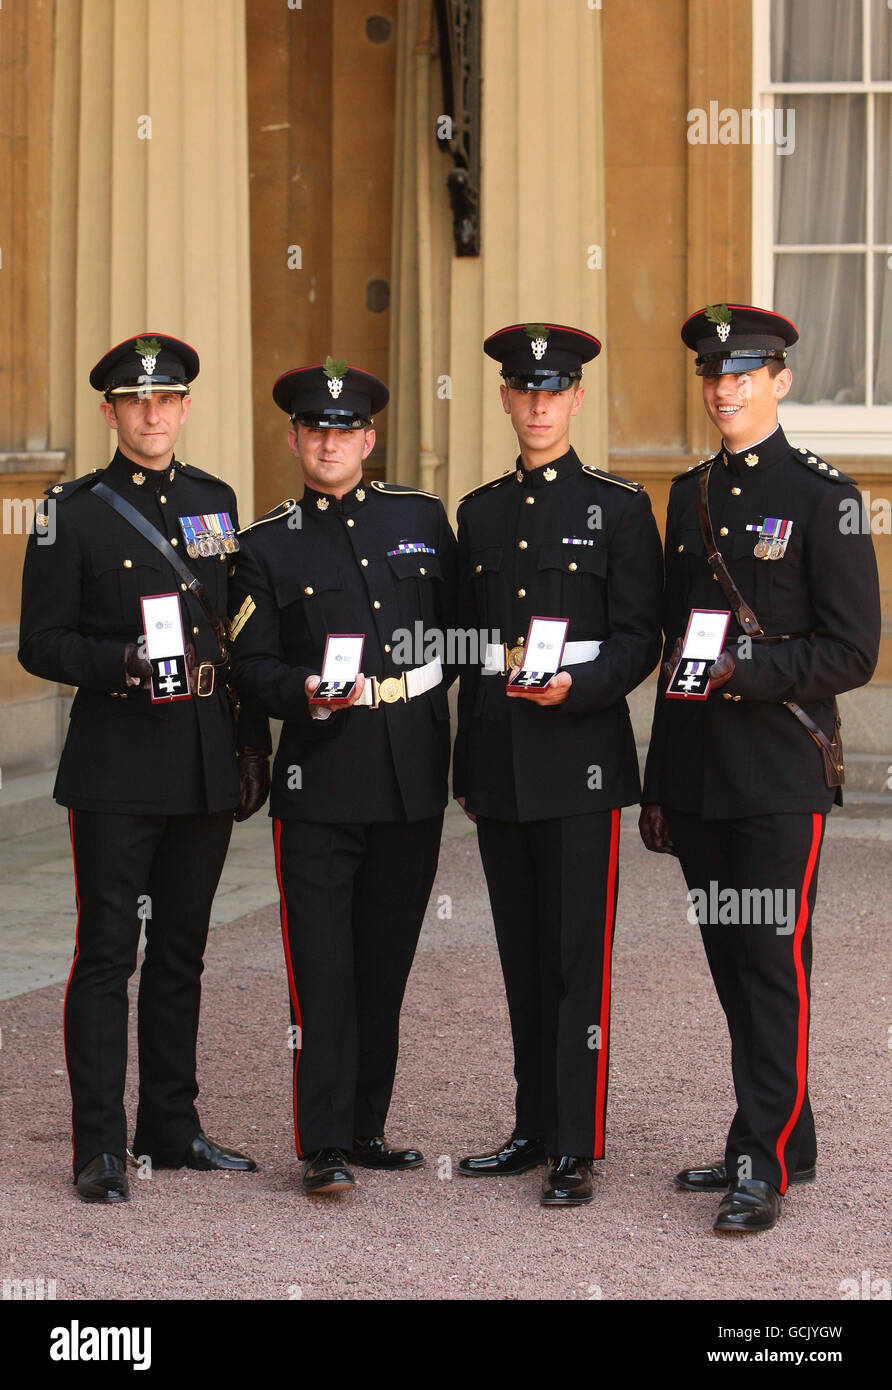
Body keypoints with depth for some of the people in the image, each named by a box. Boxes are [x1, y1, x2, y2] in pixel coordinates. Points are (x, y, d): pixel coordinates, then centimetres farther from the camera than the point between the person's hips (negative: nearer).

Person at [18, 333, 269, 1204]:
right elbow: (40, 643, -3)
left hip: (206, 765, 5)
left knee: (181, 952, 12)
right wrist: (122, 662, -20)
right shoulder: (74, 512, -2)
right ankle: (100, 1148, 0)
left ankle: (172, 1128, 20)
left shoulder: (215, 502, 12)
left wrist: (253, 744, 12)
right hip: (116, 765, -5)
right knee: (107, 952, -4)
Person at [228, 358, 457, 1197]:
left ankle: (367, 1127, 19)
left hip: (413, 773, 3)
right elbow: (250, 665, 0)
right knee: (322, 966, -7)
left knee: (386, 961, 10)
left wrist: (430, 690, 7)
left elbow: (460, 624, 17)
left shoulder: (421, 518, 9)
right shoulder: (268, 546, 3)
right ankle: (325, 1146, -5)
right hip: (320, 779, -3)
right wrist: (307, 692, -17)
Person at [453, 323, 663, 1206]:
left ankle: (576, 1149, -3)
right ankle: (535, 1130, 18)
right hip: (499, 765, 5)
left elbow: (640, 637, -3)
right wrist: (464, 768, 15)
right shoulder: (479, 514, 13)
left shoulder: (618, 506, 0)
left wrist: (578, 686, -21)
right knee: (522, 957, 10)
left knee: (578, 956, -5)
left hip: (580, 759, -5)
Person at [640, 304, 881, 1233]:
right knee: (731, 964, 11)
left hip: (782, 773, -6)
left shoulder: (822, 496, -5)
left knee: (775, 963, -6)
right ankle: (784, 1141, 21)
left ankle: (763, 1166, -2)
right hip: (699, 773, 6)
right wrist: (660, 786, 16)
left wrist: (744, 669, -20)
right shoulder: (689, 495, 14)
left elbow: (852, 651, -8)